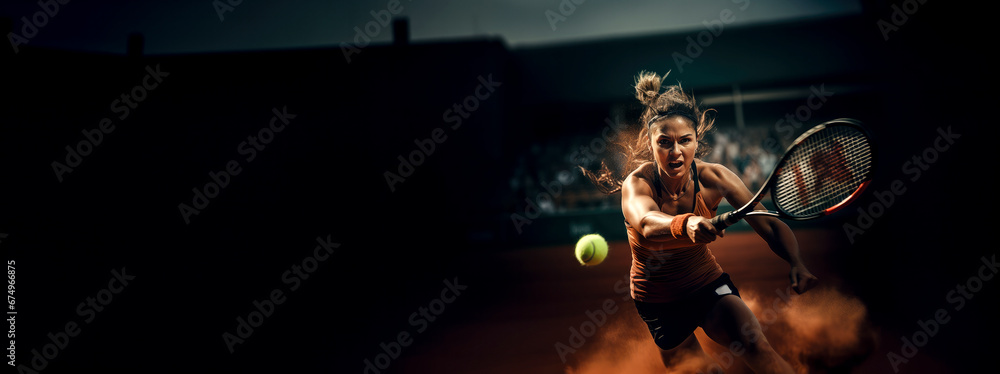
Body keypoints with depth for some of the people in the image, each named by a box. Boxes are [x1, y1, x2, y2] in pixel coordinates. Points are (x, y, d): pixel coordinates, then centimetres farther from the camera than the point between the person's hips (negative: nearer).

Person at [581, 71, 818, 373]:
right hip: (656, 300, 0)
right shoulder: (636, 184, -24)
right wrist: (687, 224, -72)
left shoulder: (712, 178, -17)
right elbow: (647, 224, -48)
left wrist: (796, 263, -43)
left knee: (757, 349, -26)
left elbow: (771, 226, -21)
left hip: (708, 284, 1)